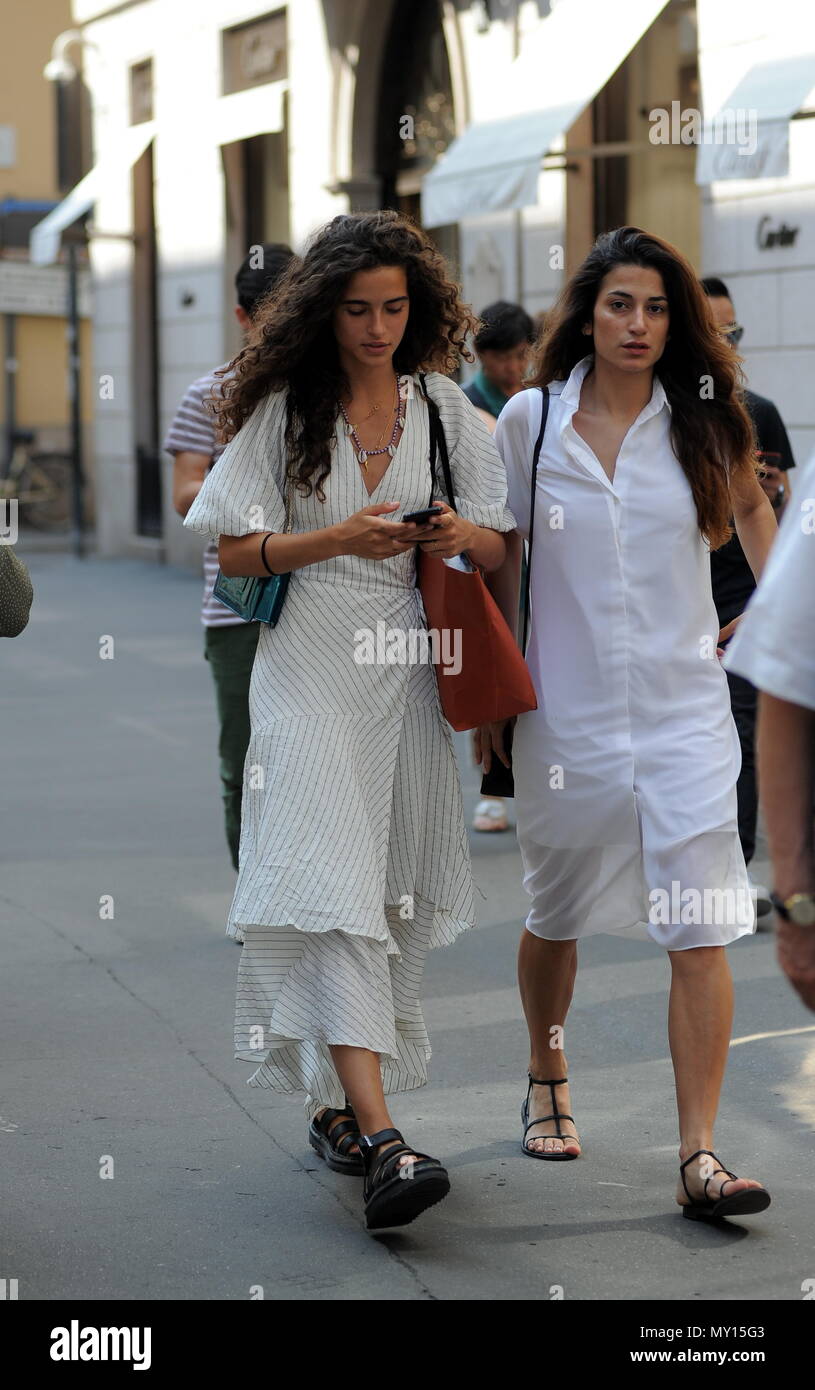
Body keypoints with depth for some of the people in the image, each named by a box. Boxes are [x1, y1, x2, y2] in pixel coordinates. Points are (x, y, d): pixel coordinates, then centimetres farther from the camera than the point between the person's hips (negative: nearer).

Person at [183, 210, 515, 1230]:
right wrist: (340, 539, -15)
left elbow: (497, 547, 11)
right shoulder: (284, 410, 2)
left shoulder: (443, 407, 10)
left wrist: (457, 535, -12)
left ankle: (336, 1101, 22)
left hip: (410, 668, 4)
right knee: (333, 887, -15)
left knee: (389, 896, 6)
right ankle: (379, 1139, -22)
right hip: (311, 669, -4)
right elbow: (234, 550, -1)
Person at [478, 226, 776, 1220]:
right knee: (556, 915, 16)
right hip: (565, 709, 0)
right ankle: (547, 1081, 42)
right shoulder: (530, 420, -1)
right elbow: (499, 560, 6)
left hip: (684, 708, 0)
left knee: (699, 930, -9)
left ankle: (699, 1155, -5)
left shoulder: (701, 423, 1)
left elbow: (751, 508, 19)